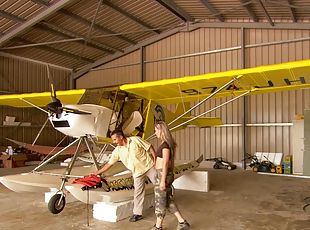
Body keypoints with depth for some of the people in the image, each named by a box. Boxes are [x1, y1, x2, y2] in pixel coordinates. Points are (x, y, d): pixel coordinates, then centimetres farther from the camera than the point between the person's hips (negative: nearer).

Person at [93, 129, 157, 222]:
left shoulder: (136, 140, -15)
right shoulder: (117, 150, -3)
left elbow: (149, 147, -10)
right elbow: (109, 163, 2)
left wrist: (155, 159, -15)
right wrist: (96, 172, 1)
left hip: (149, 166, -3)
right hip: (137, 172, 3)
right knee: (138, 193, 4)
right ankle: (137, 213, 16)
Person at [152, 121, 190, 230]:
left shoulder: (165, 144, -18)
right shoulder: (167, 143, 10)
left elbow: (165, 163, -20)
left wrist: (162, 181, -19)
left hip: (163, 175, -9)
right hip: (168, 175, 9)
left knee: (160, 202, 5)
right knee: (168, 201, 16)